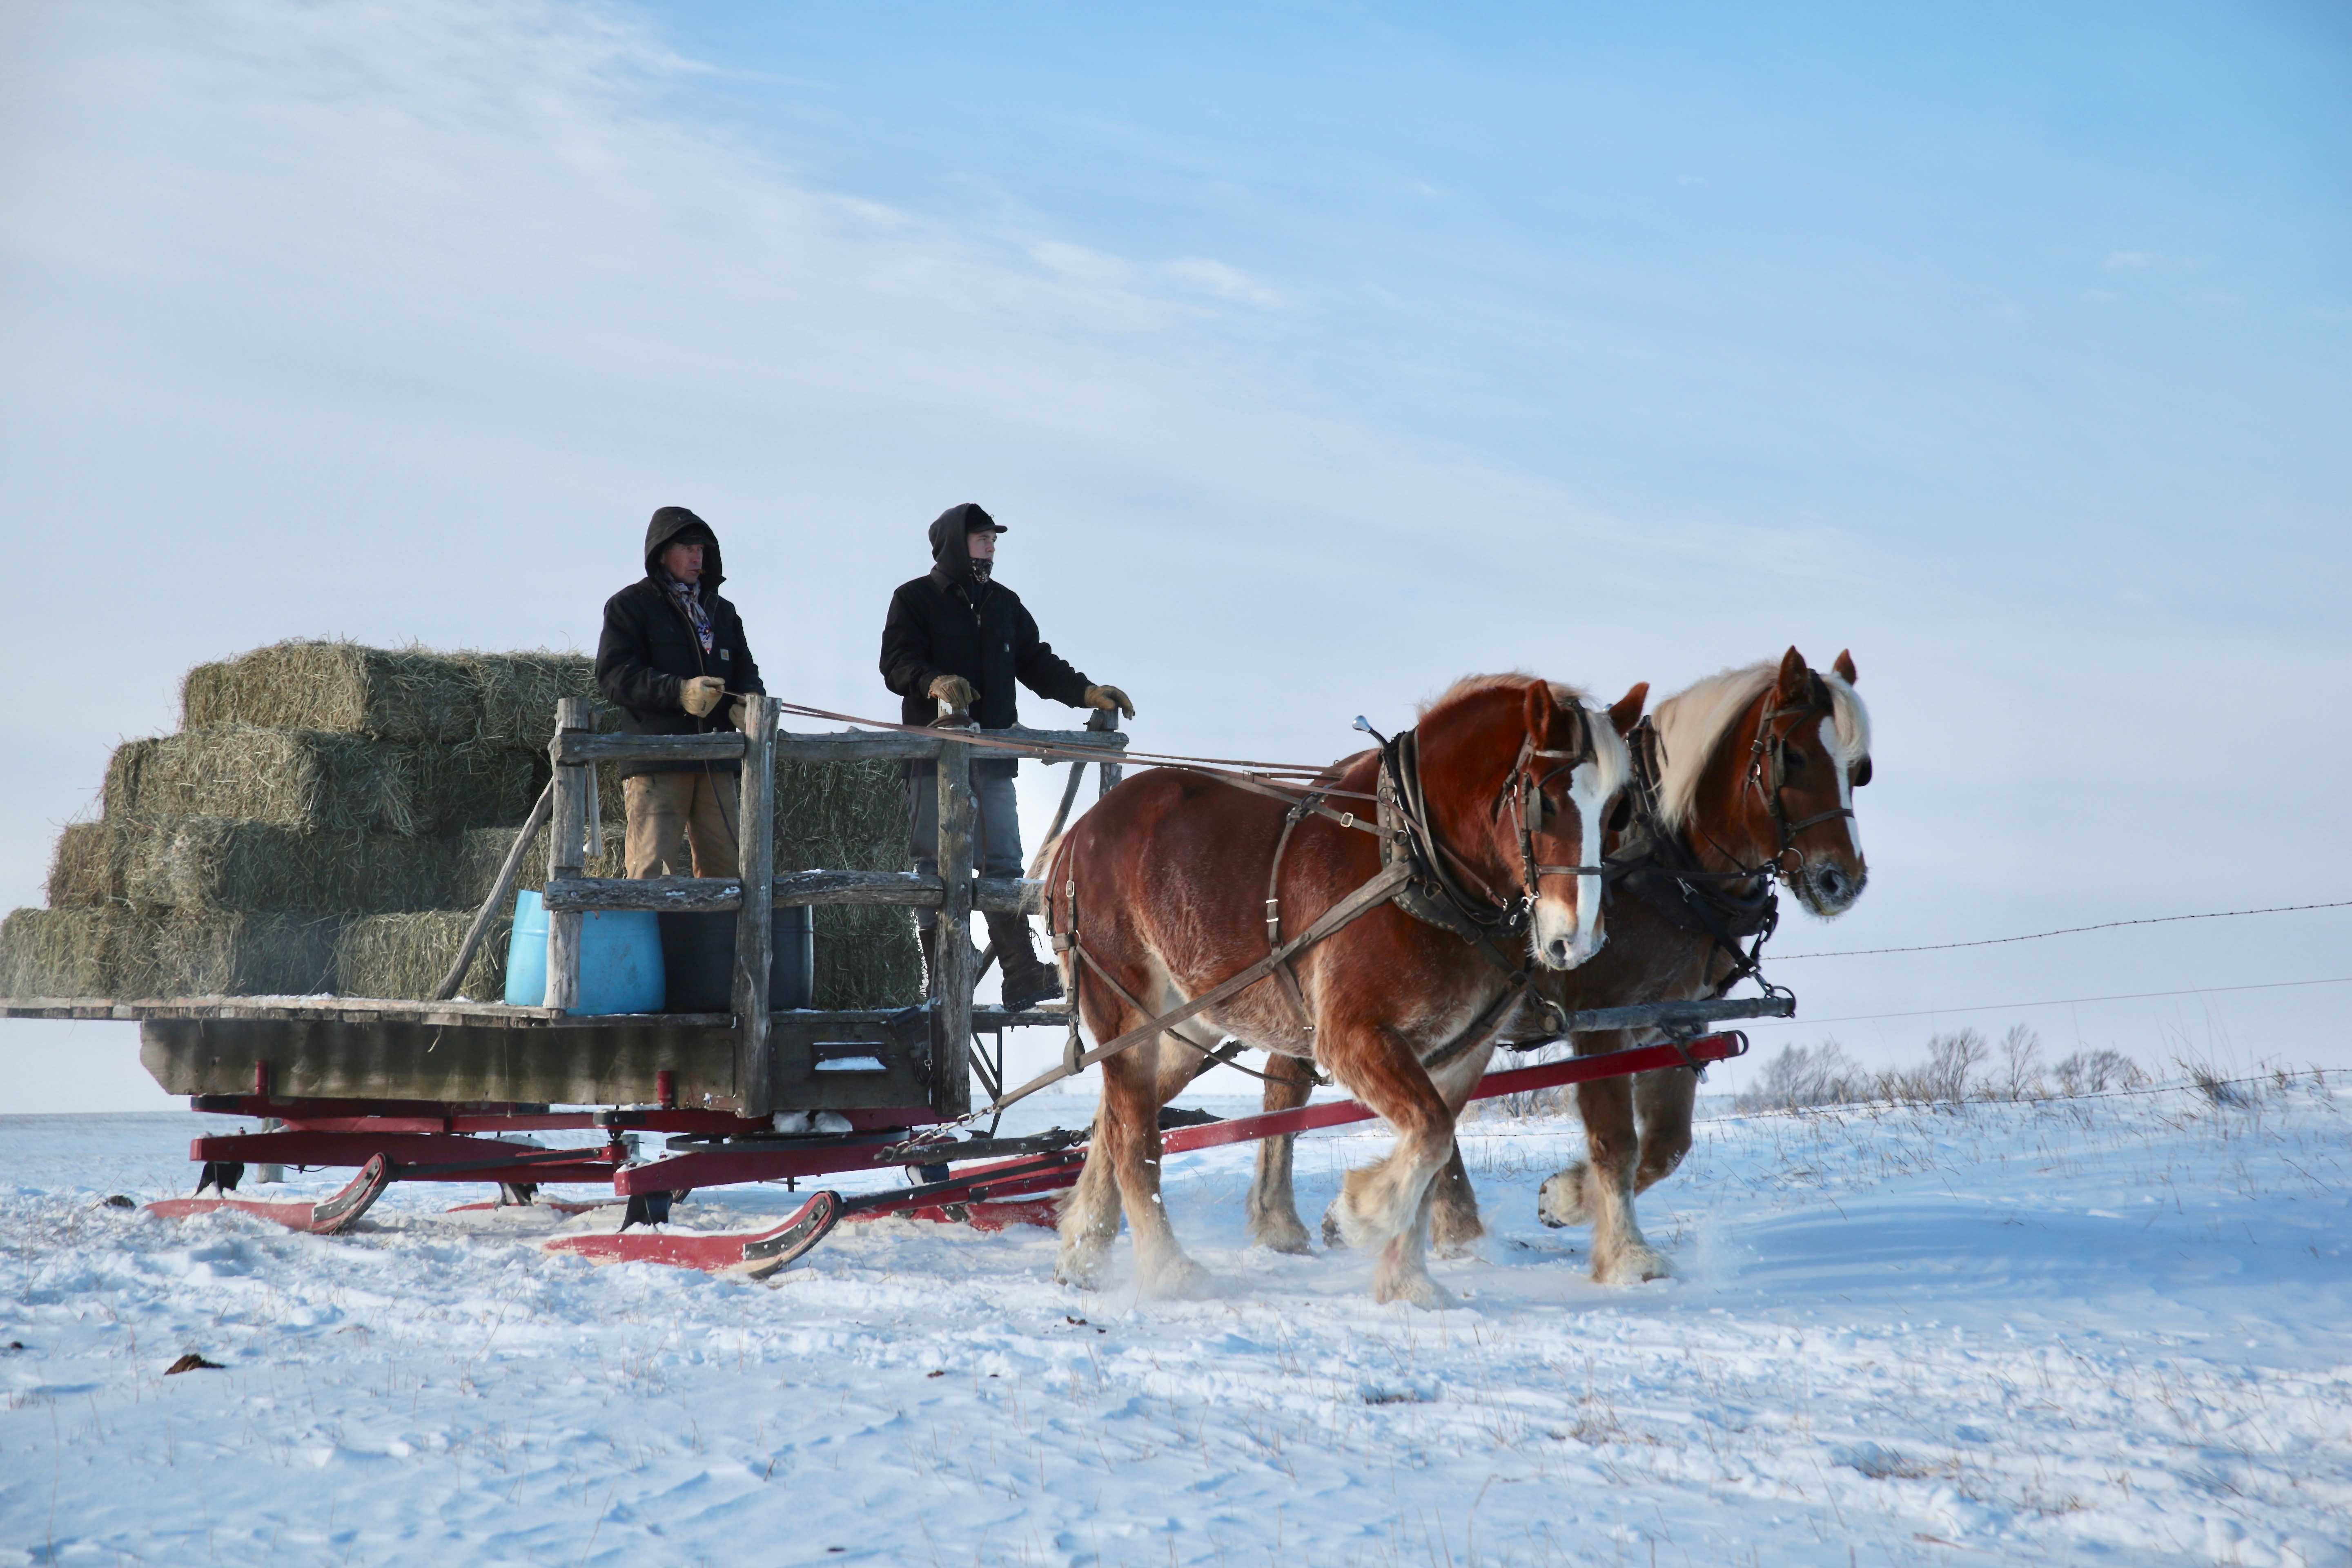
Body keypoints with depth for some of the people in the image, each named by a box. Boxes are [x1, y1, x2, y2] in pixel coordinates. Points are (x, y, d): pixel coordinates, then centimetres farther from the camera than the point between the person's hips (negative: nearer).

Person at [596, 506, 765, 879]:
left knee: (725, 869, 5)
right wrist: (679, 691, -21)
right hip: (655, 760, -6)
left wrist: (746, 702, -5)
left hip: (716, 762, 6)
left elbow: (745, 671, 20)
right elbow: (614, 676, -8)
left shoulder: (722, 611, 22)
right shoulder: (630, 606, 3)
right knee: (651, 872, -13)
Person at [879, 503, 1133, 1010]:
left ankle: (1022, 975, -9)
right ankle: (942, 983, -3)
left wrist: (1087, 692, 6)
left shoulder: (1004, 603, 20)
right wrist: (933, 682, -29)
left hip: (992, 752, 4)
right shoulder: (915, 600, 3)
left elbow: (1037, 663, 19)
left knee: (1003, 860, -3)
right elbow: (896, 664, -9)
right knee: (935, 864, -3)